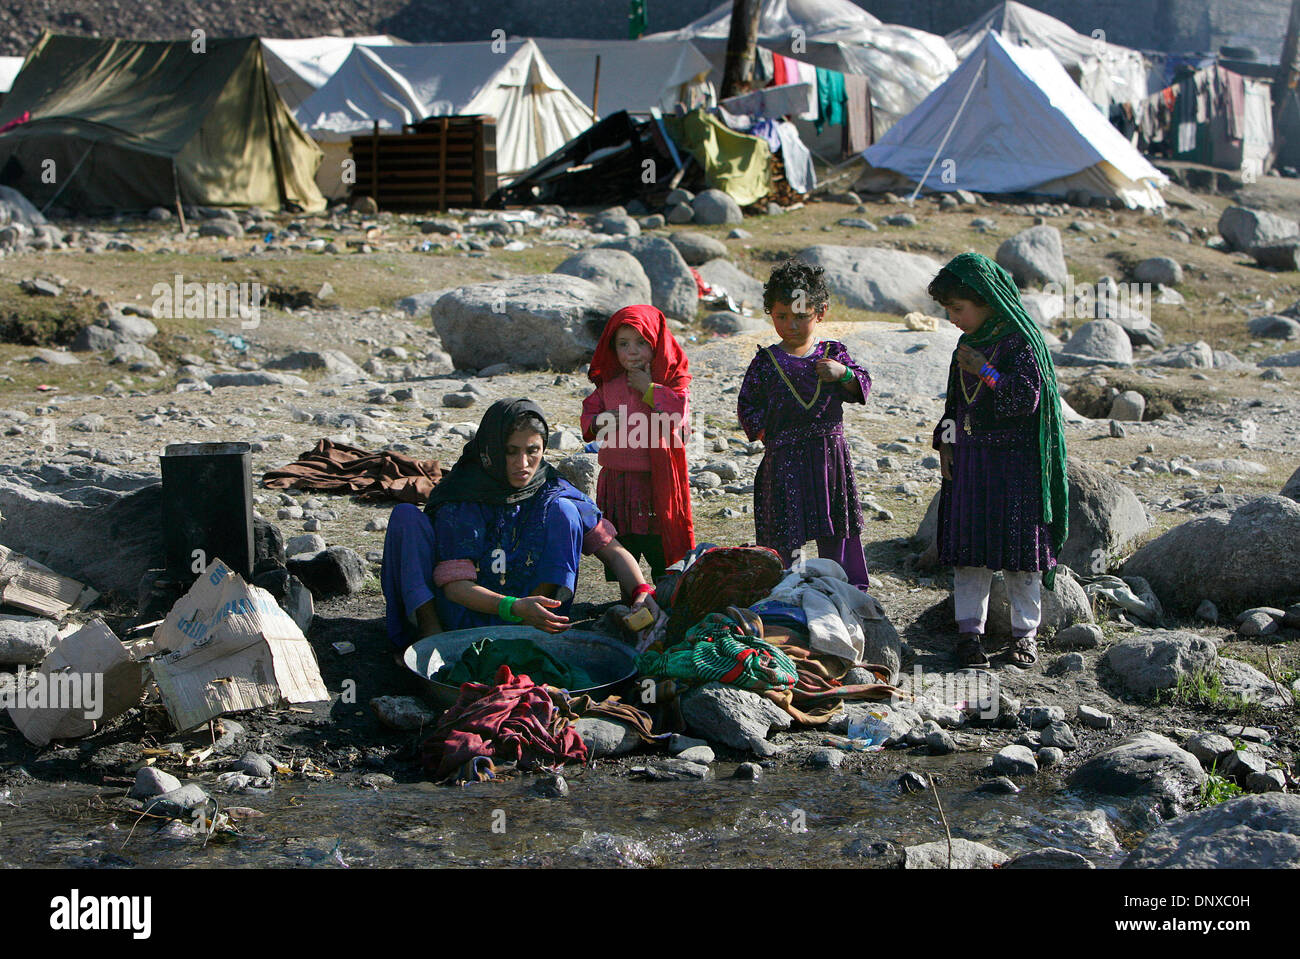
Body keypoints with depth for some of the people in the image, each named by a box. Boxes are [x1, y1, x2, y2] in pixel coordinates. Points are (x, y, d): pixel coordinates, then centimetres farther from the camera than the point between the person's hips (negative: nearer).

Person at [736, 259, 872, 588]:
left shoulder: (833, 353, 5)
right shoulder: (766, 361, -1)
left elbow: (863, 388, 6)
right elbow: (747, 405, 3)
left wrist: (843, 373, -13)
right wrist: (767, 435, -9)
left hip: (830, 455, 2)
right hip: (783, 459, -2)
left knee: (834, 530, 11)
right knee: (785, 534, 0)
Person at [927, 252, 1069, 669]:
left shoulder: (1020, 342, -11)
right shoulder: (968, 343, 11)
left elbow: (1027, 399, -18)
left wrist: (985, 371, -17)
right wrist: (945, 443, 11)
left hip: (1014, 462, -6)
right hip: (968, 459, 6)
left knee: (1018, 545, 0)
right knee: (968, 543, 3)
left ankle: (1025, 631, 11)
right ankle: (970, 630, 9)